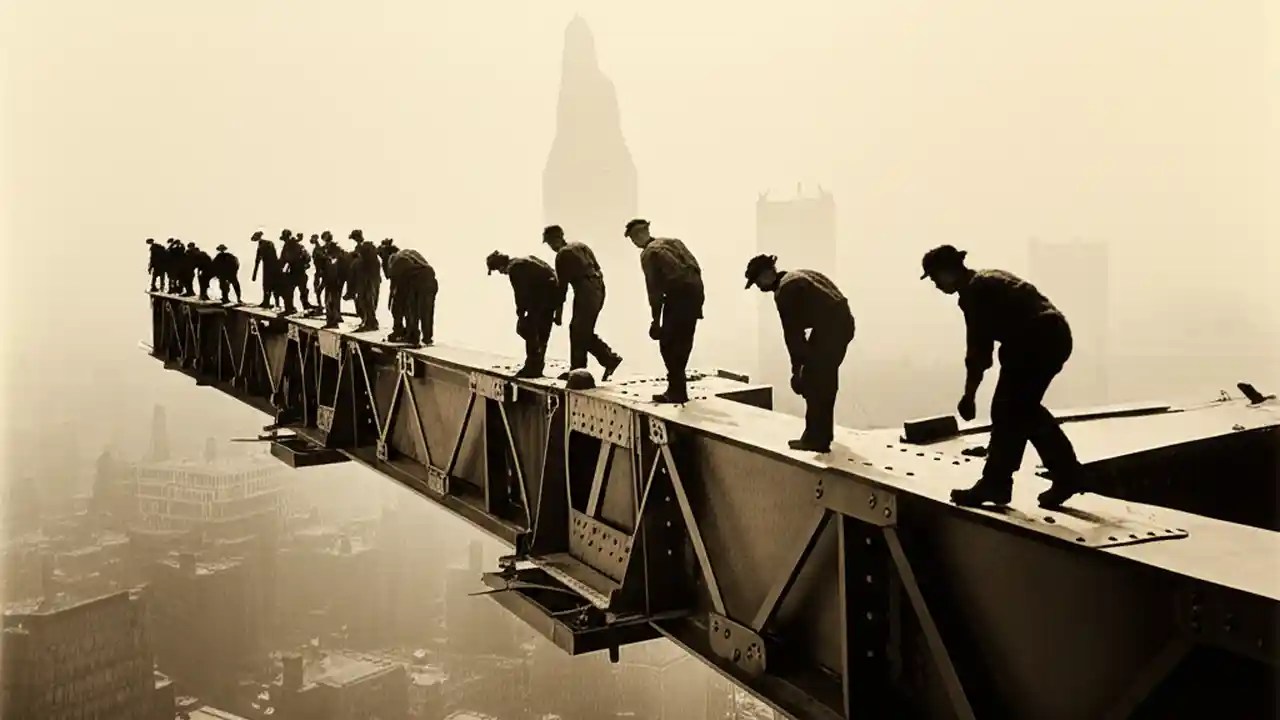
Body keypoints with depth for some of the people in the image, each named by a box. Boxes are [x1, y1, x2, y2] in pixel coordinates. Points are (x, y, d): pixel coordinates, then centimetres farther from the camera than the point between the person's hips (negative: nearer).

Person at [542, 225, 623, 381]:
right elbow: (597, 268, 19)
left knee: (578, 332, -3)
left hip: (585, 292, -9)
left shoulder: (563, 255, -6)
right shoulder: (580, 246, 19)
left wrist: (558, 311, -3)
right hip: (598, 289, 9)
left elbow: (562, 285, -7)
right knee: (585, 332, 13)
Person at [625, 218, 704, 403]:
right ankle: (677, 387, 23)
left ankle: (677, 391, -1)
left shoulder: (648, 253, -2)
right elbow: (696, 267, 17)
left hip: (678, 294, -8)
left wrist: (656, 319, 0)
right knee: (683, 342, 15)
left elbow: (654, 288, -5)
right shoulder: (672, 241, 20)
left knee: (668, 344, 0)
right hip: (696, 291, 8)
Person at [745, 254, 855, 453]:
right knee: (824, 380, 17)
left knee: (812, 382, -2)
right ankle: (822, 435, 26)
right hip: (843, 322, 9)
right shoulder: (796, 278, 19)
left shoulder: (784, 291, -9)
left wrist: (796, 368, -1)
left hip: (829, 326, -9)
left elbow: (792, 333, -7)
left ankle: (815, 439, 0)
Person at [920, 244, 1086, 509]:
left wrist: (969, 395, -4)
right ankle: (1067, 476, 22)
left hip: (1037, 340, -10)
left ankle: (995, 485, 4)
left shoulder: (974, 292, -8)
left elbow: (978, 348, -10)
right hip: (1053, 336, 10)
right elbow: (982, 345, 24)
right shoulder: (987, 281, 22)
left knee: (1007, 411, -2)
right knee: (1024, 408, 18)